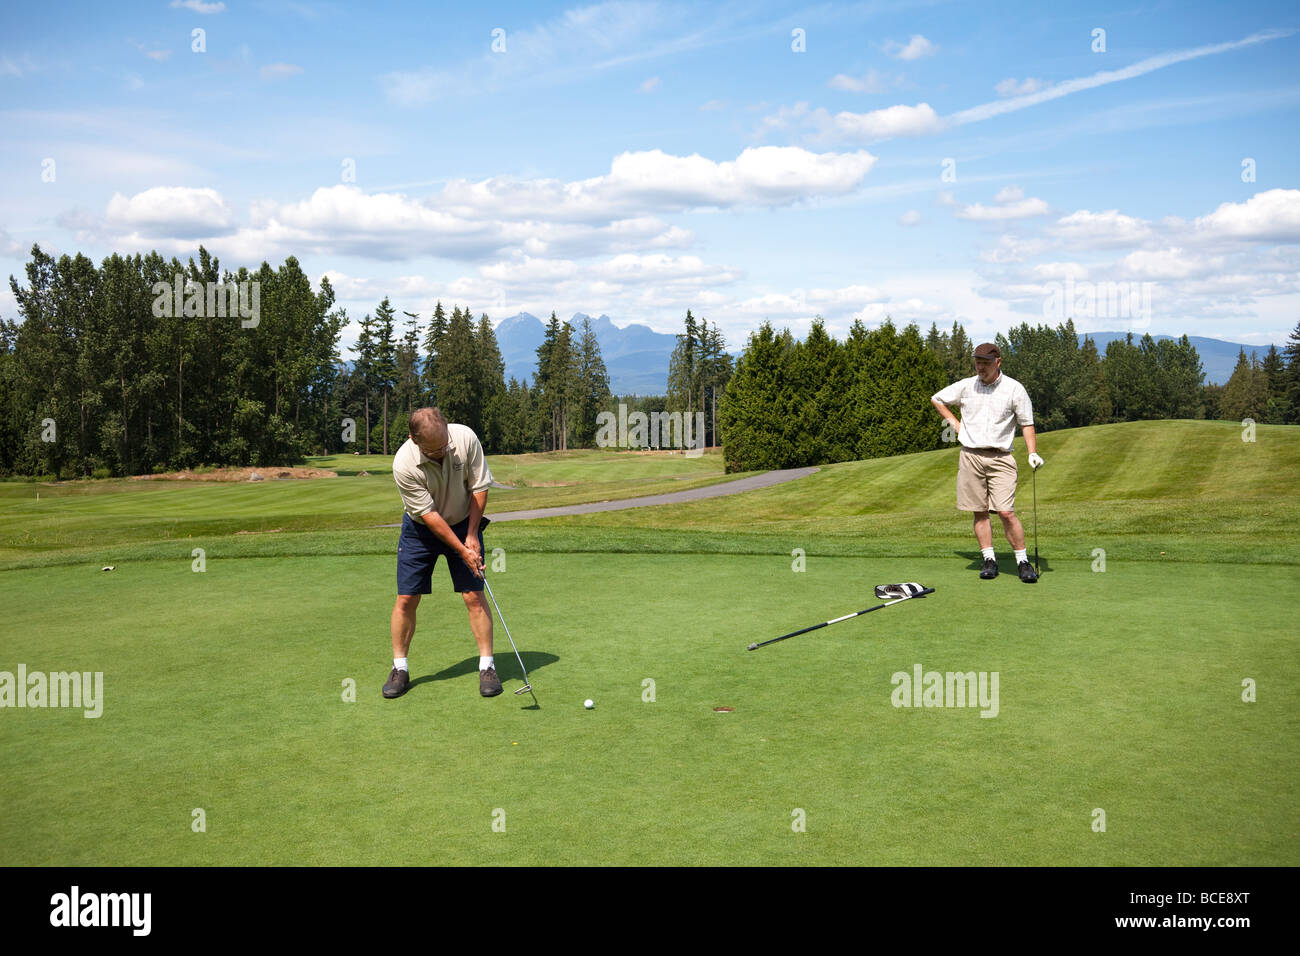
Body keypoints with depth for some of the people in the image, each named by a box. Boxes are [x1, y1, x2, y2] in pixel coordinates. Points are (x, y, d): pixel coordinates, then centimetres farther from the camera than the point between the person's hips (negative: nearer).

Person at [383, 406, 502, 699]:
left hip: (464, 523, 1)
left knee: (474, 596, -5)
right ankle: (400, 669, 13)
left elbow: (479, 488, -11)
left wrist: (471, 535, -11)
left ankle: (487, 666, 5)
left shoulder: (466, 438, -24)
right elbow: (429, 515, -24)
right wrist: (462, 551, -22)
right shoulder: (404, 464, -29)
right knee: (406, 599, -3)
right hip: (421, 530, -1)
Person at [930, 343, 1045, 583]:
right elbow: (936, 399, 21)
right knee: (980, 512, 3)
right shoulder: (966, 386, 6)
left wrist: (1032, 453, -10)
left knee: (1006, 512, -11)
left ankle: (1023, 561, -1)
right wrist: (954, 423, 12)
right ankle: (989, 560, 11)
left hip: (1000, 457, -2)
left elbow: (1027, 424, 3)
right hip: (970, 456, 3)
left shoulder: (1014, 389, 0)